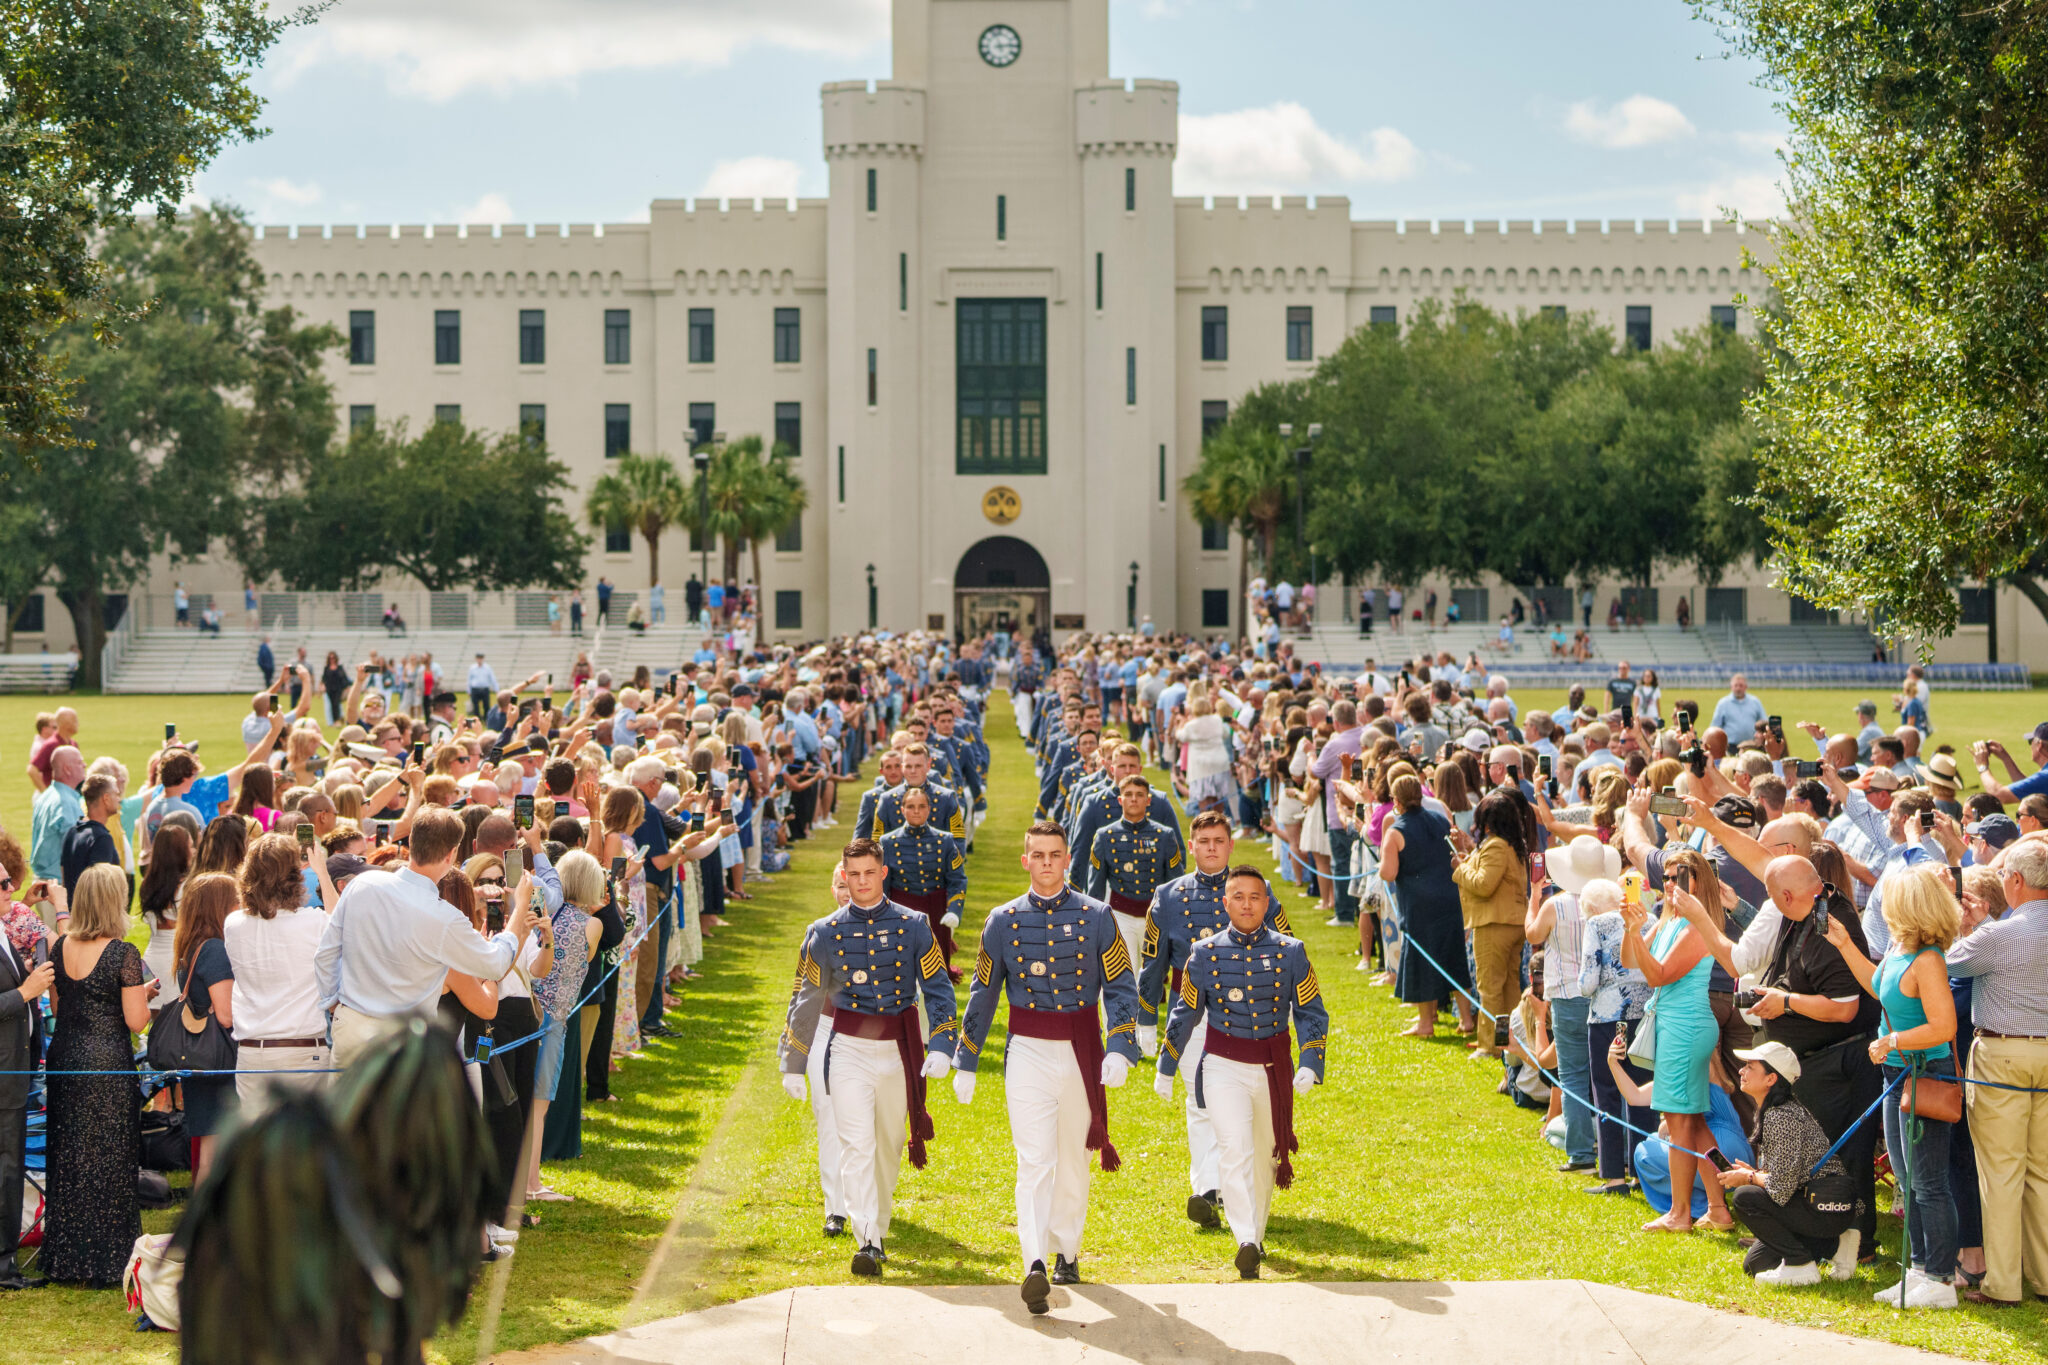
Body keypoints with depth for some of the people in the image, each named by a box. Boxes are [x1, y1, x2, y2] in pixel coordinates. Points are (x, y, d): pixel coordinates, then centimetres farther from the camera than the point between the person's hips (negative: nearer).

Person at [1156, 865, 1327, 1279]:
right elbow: (1184, 1013, 9)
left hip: (1274, 1069, 2)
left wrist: (1310, 1065, -11)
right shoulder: (1205, 953, -2)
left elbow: (1312, 1013, 2)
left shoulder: (1290, 952, -1)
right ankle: (1247, 1243, -26)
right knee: (1235, 1148, -18)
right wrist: (1165, 1069, 13)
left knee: (1266, 1156, 14)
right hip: (1224, 1067, -2)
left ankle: (1255, 1233, 33)